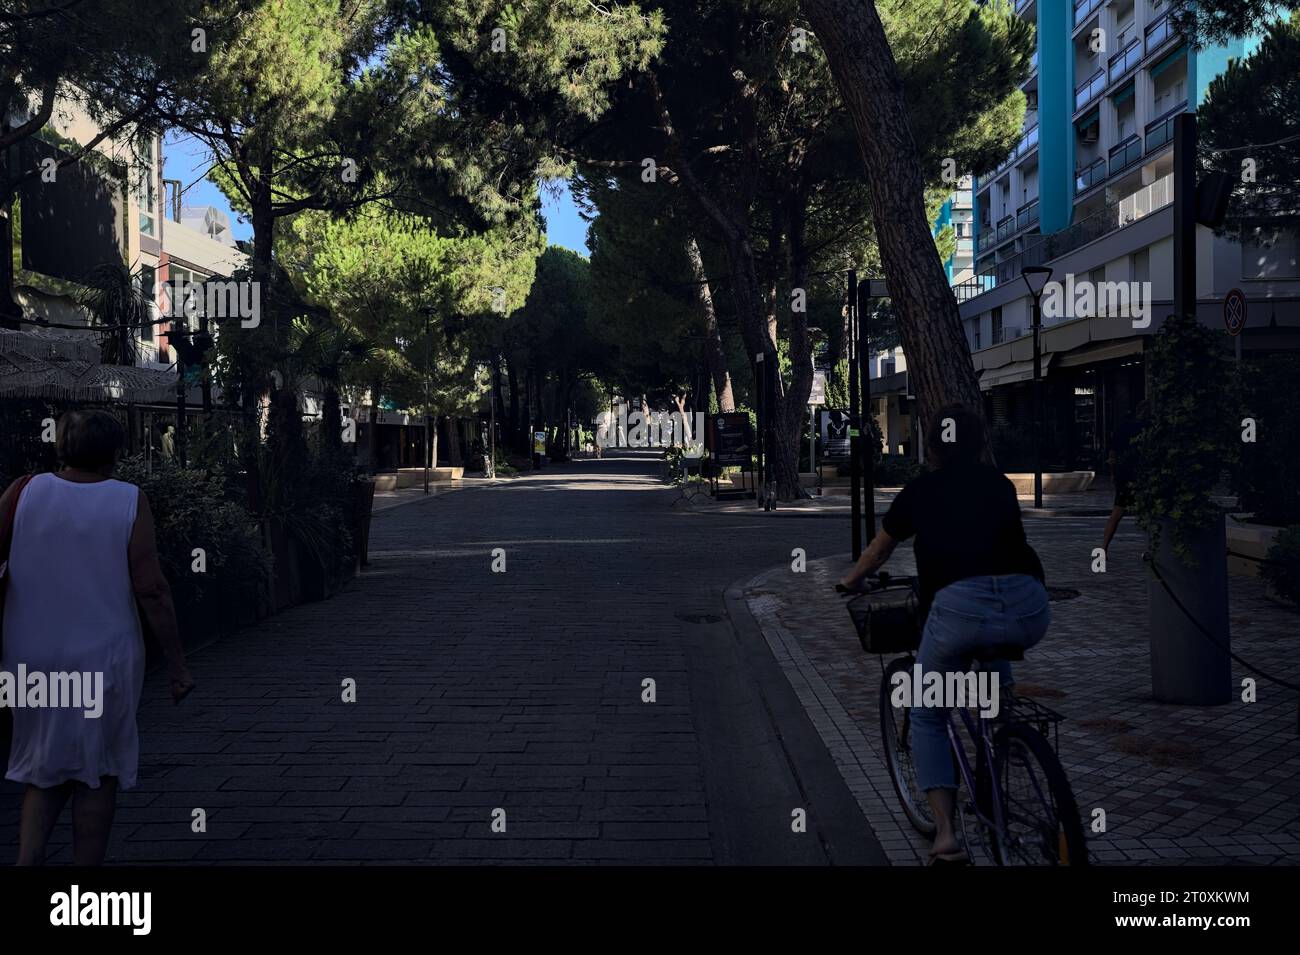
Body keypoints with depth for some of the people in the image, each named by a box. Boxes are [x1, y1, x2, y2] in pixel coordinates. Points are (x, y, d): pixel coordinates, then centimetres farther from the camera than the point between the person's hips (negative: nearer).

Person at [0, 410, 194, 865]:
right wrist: (177, 665, -5)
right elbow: (151, 591, -11)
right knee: (97, 774, 13)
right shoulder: (129, 501, -8)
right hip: (103, 657, -2)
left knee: (45, 770, 21)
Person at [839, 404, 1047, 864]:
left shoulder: (919, 491, 20)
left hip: (958, 607, -3)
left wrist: (850, 581, 59)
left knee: (927, 718, 19)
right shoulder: (999, 483, 25)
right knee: (993, 649, 39)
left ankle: (945, 834, 7)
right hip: (1029, 610, 3)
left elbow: (877, 552, 37)